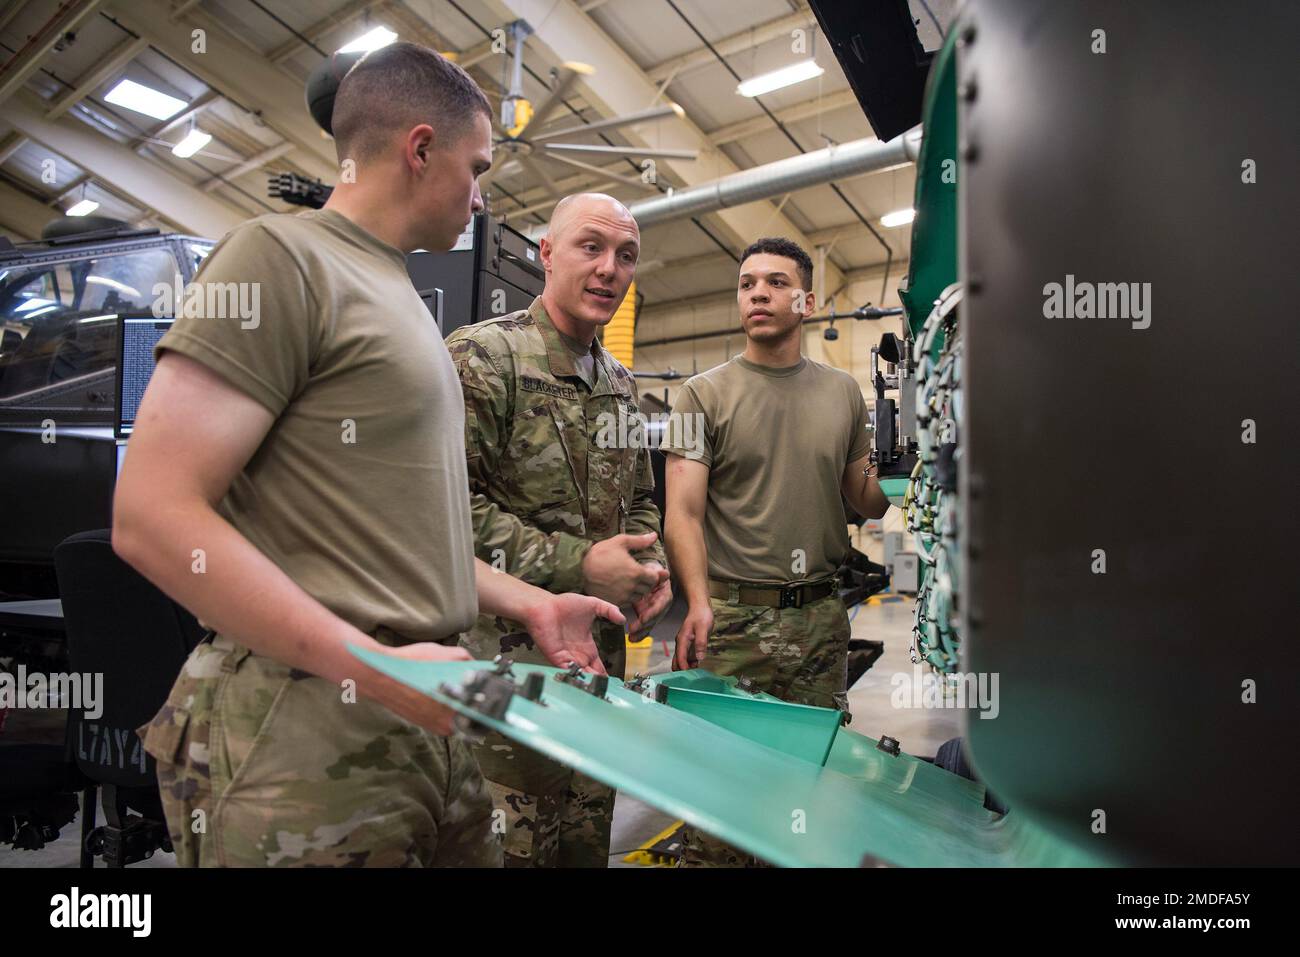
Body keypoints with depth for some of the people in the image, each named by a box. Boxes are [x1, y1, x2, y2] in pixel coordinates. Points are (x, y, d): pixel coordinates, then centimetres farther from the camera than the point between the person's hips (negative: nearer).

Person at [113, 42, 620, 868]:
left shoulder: (399, 299, 17)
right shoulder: (284, 255, -9)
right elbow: (153, 517, -18)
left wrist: (528, 603, 17)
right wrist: (377, 668, -22)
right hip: (308, 732, -8)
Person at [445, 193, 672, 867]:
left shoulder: (620, 382, 14)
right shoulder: (481, 356, -12)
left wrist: (651, 566, 3)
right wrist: (577, 565, -21)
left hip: (603, 651, 8)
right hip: (505, 653, -7)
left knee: (589, 839, 20)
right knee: (507, 845, 4)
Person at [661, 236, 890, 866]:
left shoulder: (843, 393, 11)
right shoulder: (704, 394, 1)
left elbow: (867, 501, 15)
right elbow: (683, 511, -7)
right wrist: (698, 602, -22)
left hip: (821, 618, 4)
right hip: (732, 618, -3)